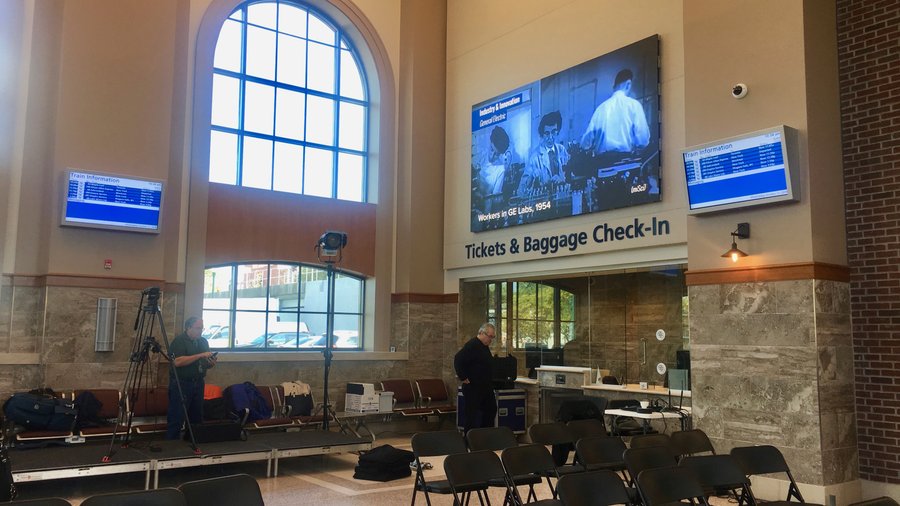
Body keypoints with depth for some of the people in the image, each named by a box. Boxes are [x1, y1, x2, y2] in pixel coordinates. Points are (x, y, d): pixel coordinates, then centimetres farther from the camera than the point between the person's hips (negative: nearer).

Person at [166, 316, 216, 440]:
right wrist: (200, 355, -22)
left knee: (196, 417, 9)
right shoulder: (179, 341, -8)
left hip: (198, 384, 7)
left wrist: (212, 363, -4)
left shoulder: (203, 341, 14)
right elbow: (177, 362, -22)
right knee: (176, 419, -4)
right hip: (181, 384, -7)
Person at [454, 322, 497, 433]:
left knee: (491, 410, 15)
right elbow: (457, 360, -25)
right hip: (473, 387, -10)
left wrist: (490, 382, 17)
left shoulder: (485, 347, 13)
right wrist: (463, 378, -22)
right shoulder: (471, 345, -17)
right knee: (471, 414, -2)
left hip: (486, 387, 10)